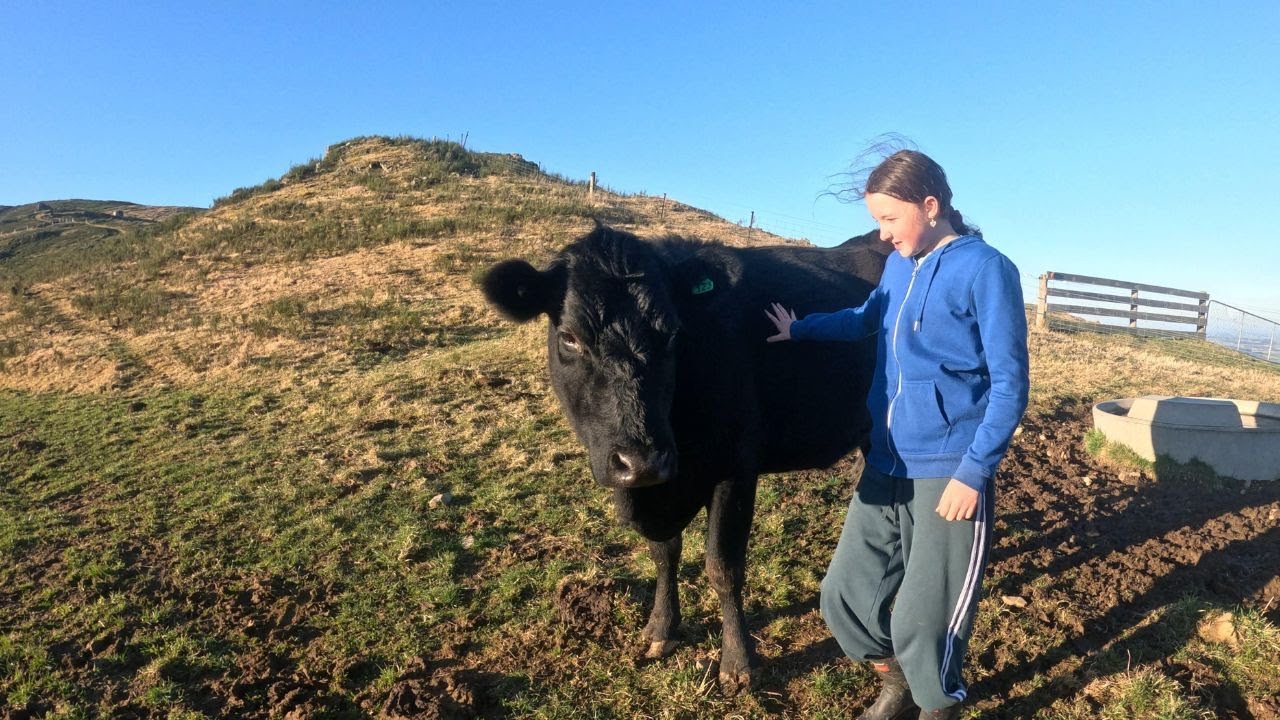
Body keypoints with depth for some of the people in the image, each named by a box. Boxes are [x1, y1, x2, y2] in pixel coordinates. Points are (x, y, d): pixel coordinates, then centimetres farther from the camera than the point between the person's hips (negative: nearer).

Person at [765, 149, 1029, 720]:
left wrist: (974, 471, -17)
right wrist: (799, 329, 29)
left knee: (923, 618, 1)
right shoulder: (898, 264, 8)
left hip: (949, 471, -7)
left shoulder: (986, 270, -11)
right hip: (884, 464, 7)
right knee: (846, 592, 11)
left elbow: (1010, 385, -12)